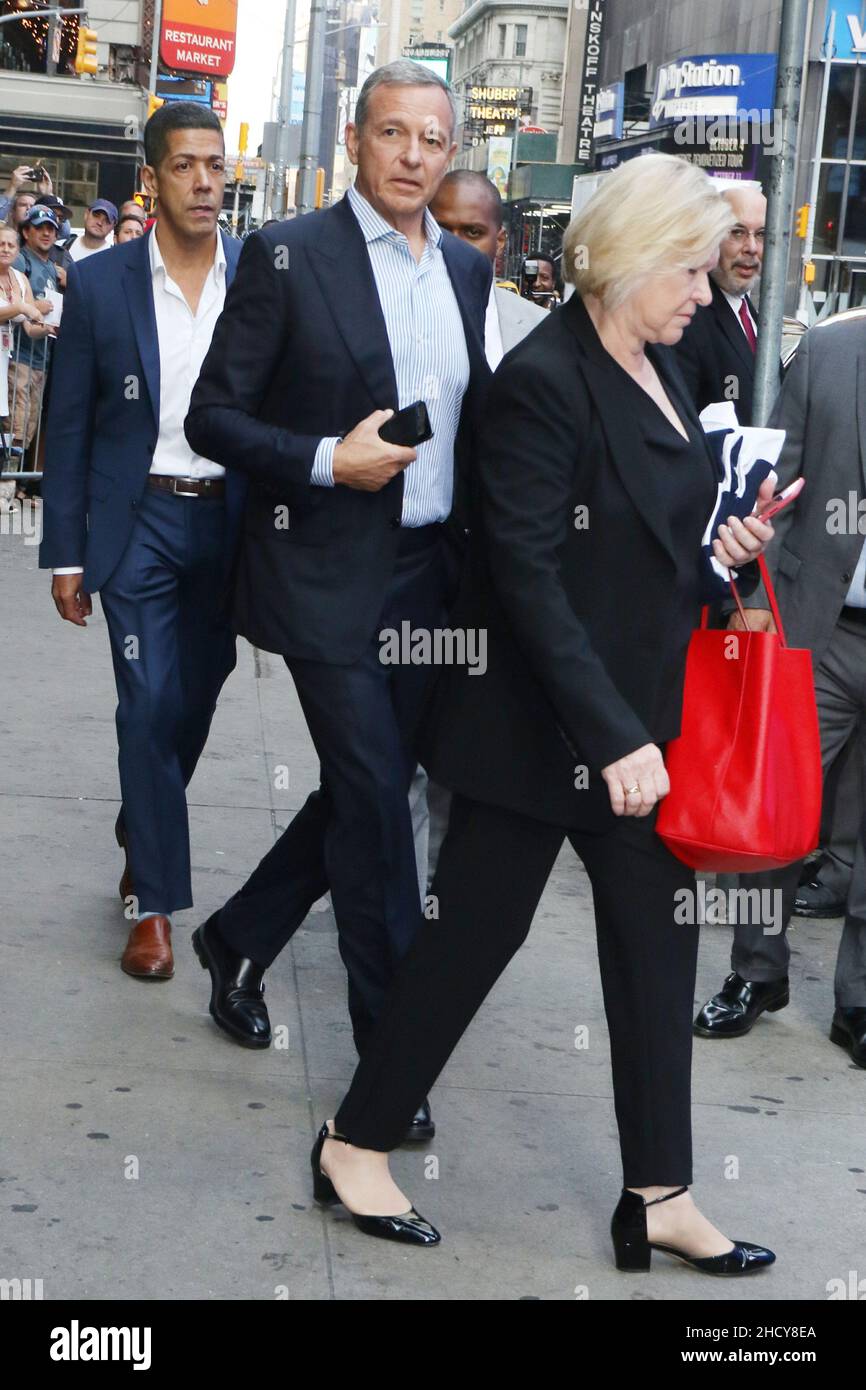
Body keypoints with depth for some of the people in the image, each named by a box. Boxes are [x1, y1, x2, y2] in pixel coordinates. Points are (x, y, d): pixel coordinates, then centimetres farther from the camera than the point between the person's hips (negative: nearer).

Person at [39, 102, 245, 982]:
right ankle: (155, 899, 10)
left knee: (196, 696, 15)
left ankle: (142, 827, 43)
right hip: (140, 523, -2)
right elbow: (69, 427, -1)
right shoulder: (99, 284, -5)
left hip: (231, 521, 2)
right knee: (148, 706, -2)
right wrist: (65, 555, -3)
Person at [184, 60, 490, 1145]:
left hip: (427, 575, 6)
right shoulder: (288, 256, -8)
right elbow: (214, 418, -8)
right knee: (373, 795, -4)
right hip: (326, 574, -6)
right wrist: (328, 462, -20)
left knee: (370, 790, 13)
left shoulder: (466, 269, 10)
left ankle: (238, 941, 35)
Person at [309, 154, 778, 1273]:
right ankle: (355, 1145, 24)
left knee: (655, 943, 10)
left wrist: (716, 544, 0)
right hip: (541, 723, -8)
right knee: (476, 928, 4)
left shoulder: (661, 366, 8)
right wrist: (612, 736, -24)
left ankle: (659, 1199, 21)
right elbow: (529, 574, -22)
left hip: (642, 715, 8)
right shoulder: (542, 379, -18)